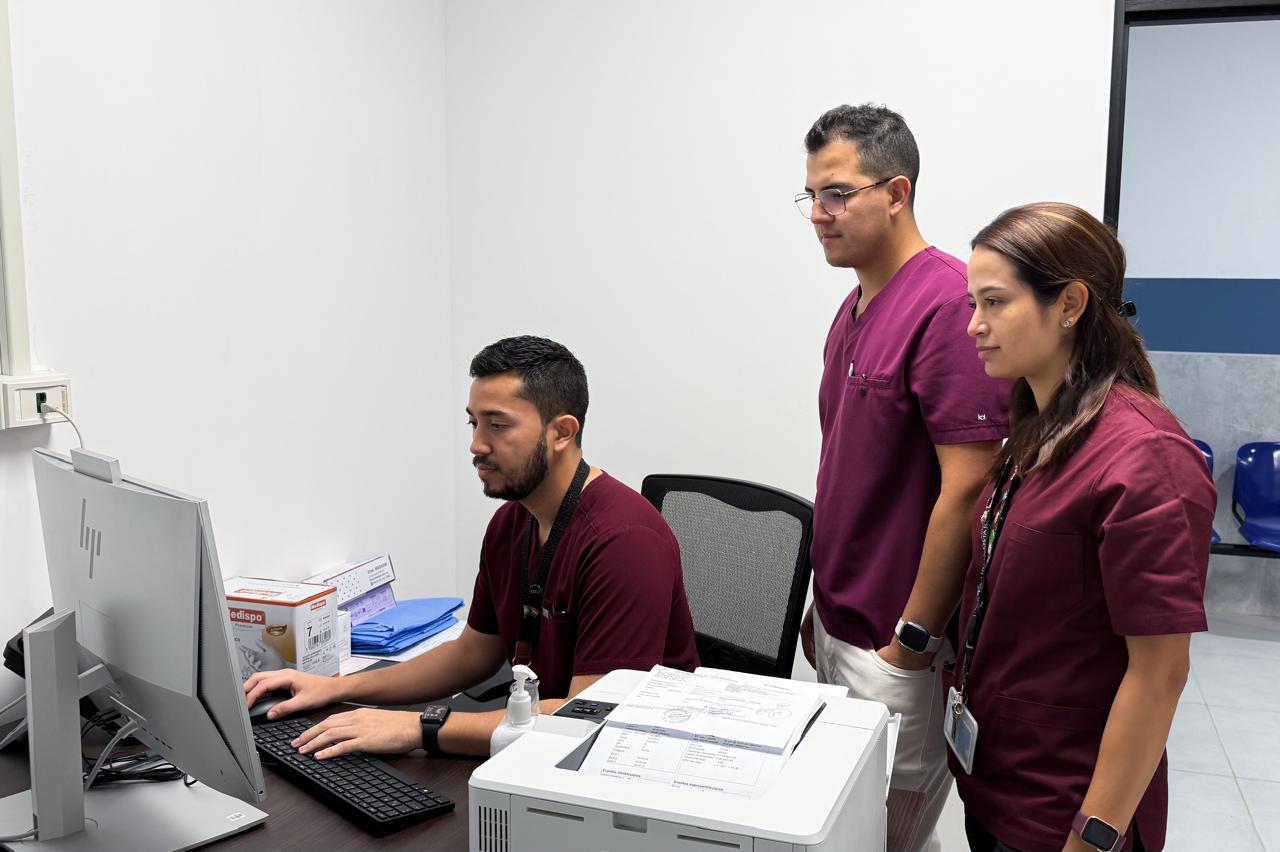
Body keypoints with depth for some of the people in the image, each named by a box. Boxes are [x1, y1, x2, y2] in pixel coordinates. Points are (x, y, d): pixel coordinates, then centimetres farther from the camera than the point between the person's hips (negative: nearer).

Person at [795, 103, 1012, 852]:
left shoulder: (949, 304, -19)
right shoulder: (856, 307, 9)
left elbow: (965, 490, -22)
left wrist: (913, 642, -17)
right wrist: (824, 603, 15)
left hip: (897, 647, -8)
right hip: (840, 628, 9)